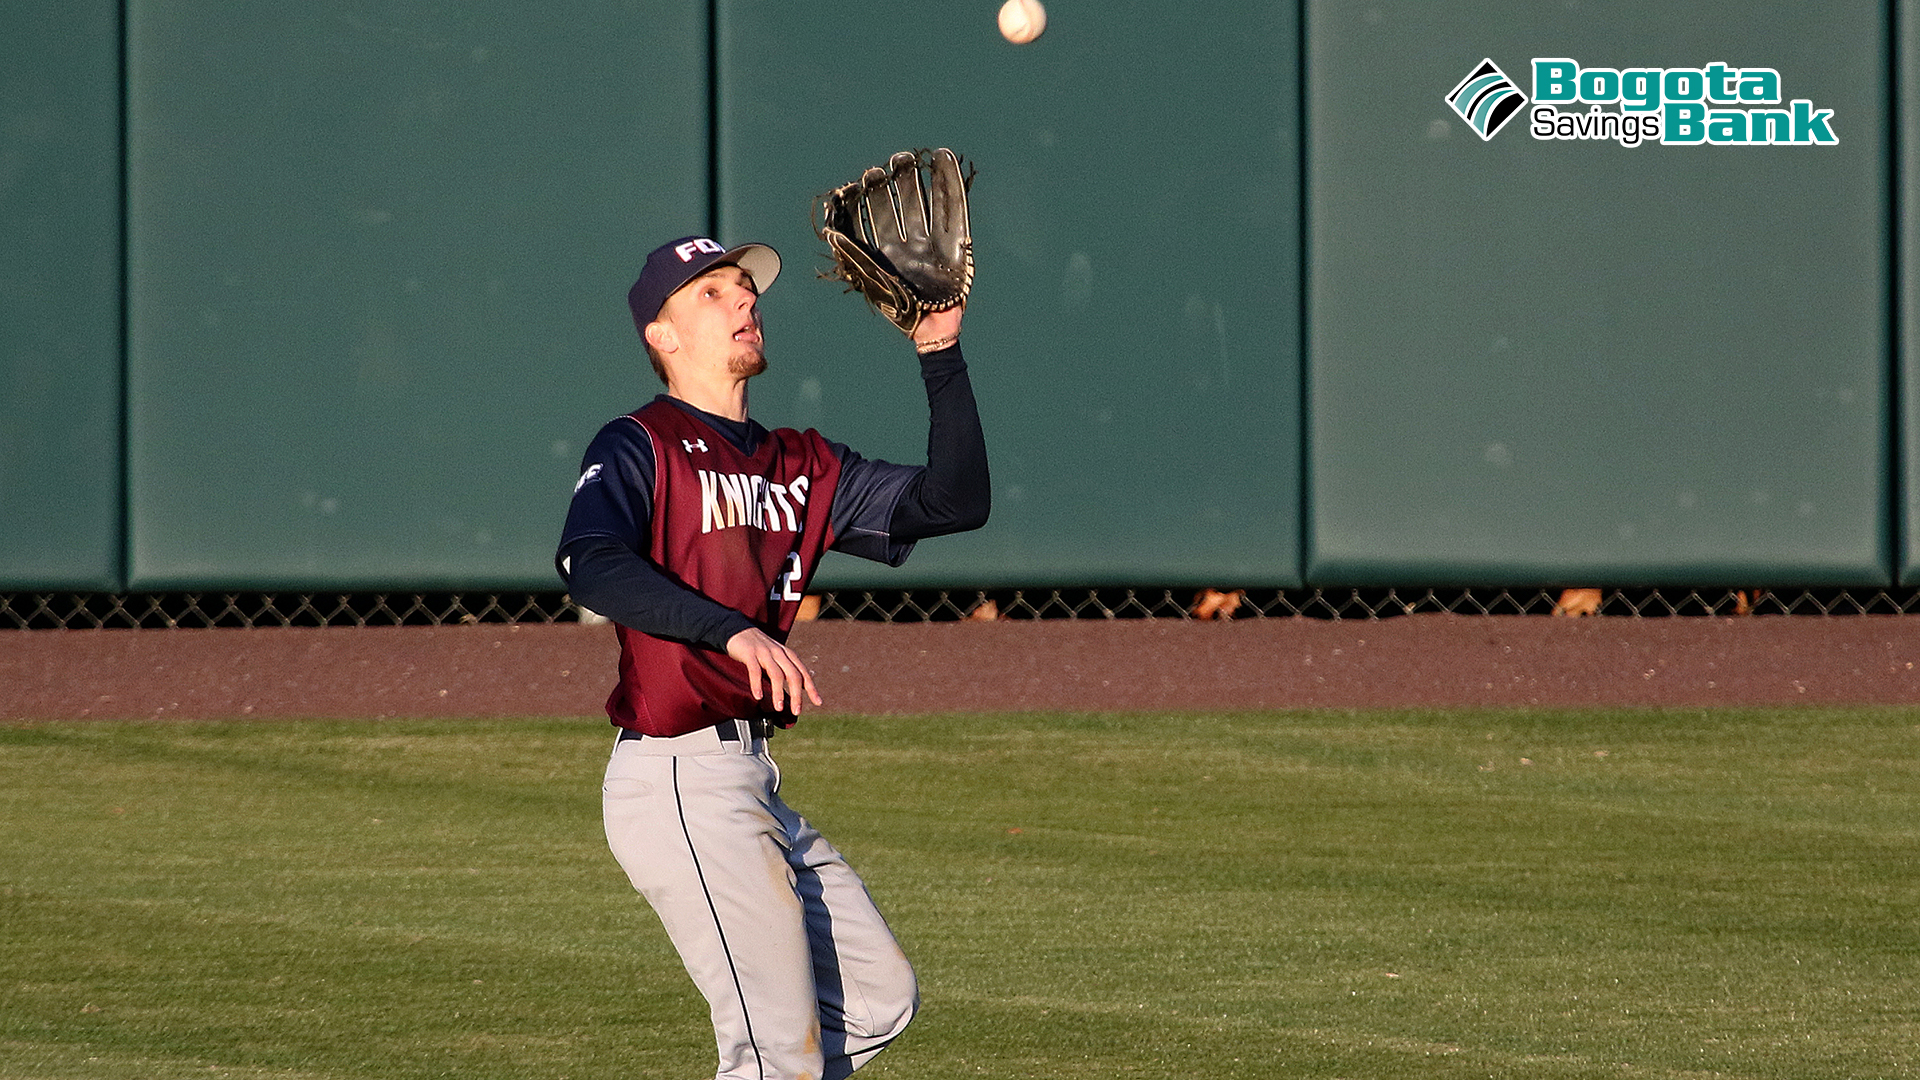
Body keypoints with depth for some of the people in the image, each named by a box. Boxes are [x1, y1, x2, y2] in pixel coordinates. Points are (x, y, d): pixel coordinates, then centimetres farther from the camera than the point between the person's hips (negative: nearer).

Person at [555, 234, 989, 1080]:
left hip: (752, 786, 9)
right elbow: (590, 565, -24)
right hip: (680, 780, -9)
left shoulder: (801, 467, 17)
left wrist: (941, 358, 2)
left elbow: (954, 501, 11)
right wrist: (735, 631, -36)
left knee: (879, 1001, 13)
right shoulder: (640, 448, -5)